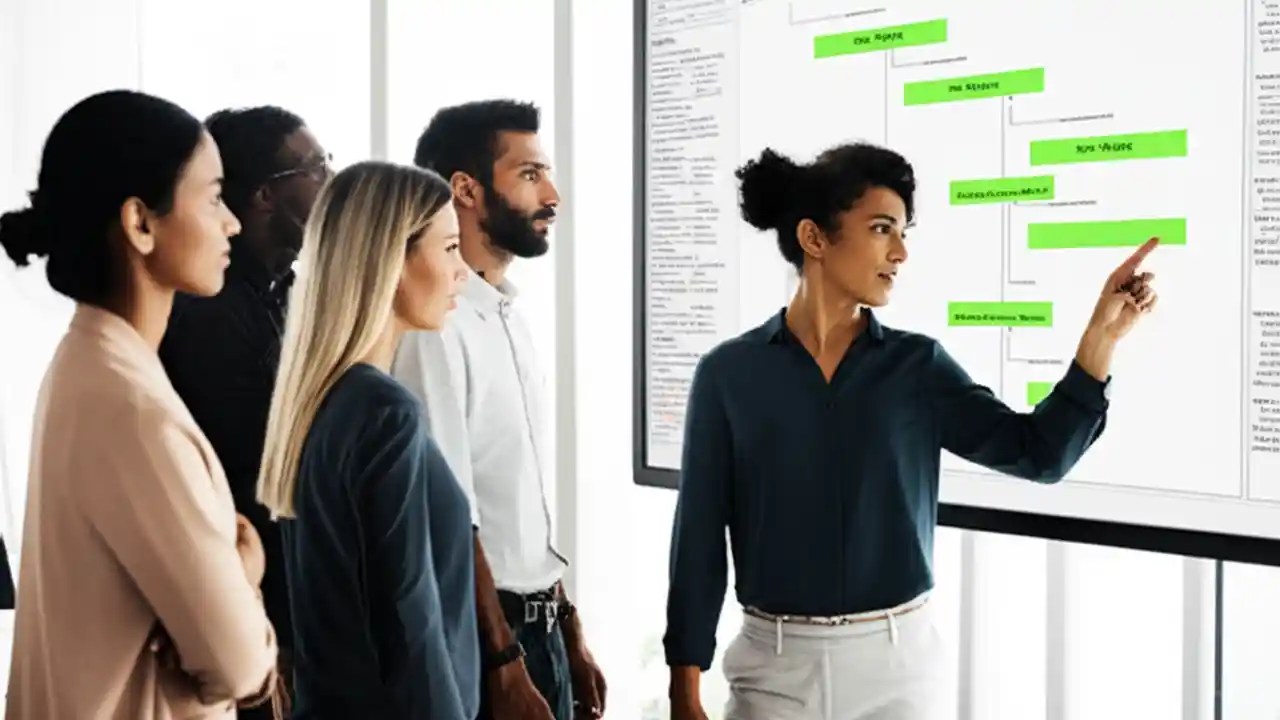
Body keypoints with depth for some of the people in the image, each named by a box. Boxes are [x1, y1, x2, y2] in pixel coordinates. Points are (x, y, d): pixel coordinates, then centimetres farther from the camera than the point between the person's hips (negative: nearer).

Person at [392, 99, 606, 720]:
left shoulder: (510, 320, 10)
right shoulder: (433, 323, -17)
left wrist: (567, 632, 15)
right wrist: (504, 668, -18)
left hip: (538, 629, 8)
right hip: (480, 640, -8)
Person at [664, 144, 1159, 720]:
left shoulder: (918, 366, 2)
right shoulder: (728, 373, -3)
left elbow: (1039, 453, -6)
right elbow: (699, 538, -1)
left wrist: (1103, 332, -16)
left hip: (899, 663, 2)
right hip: (775, 664, -1)